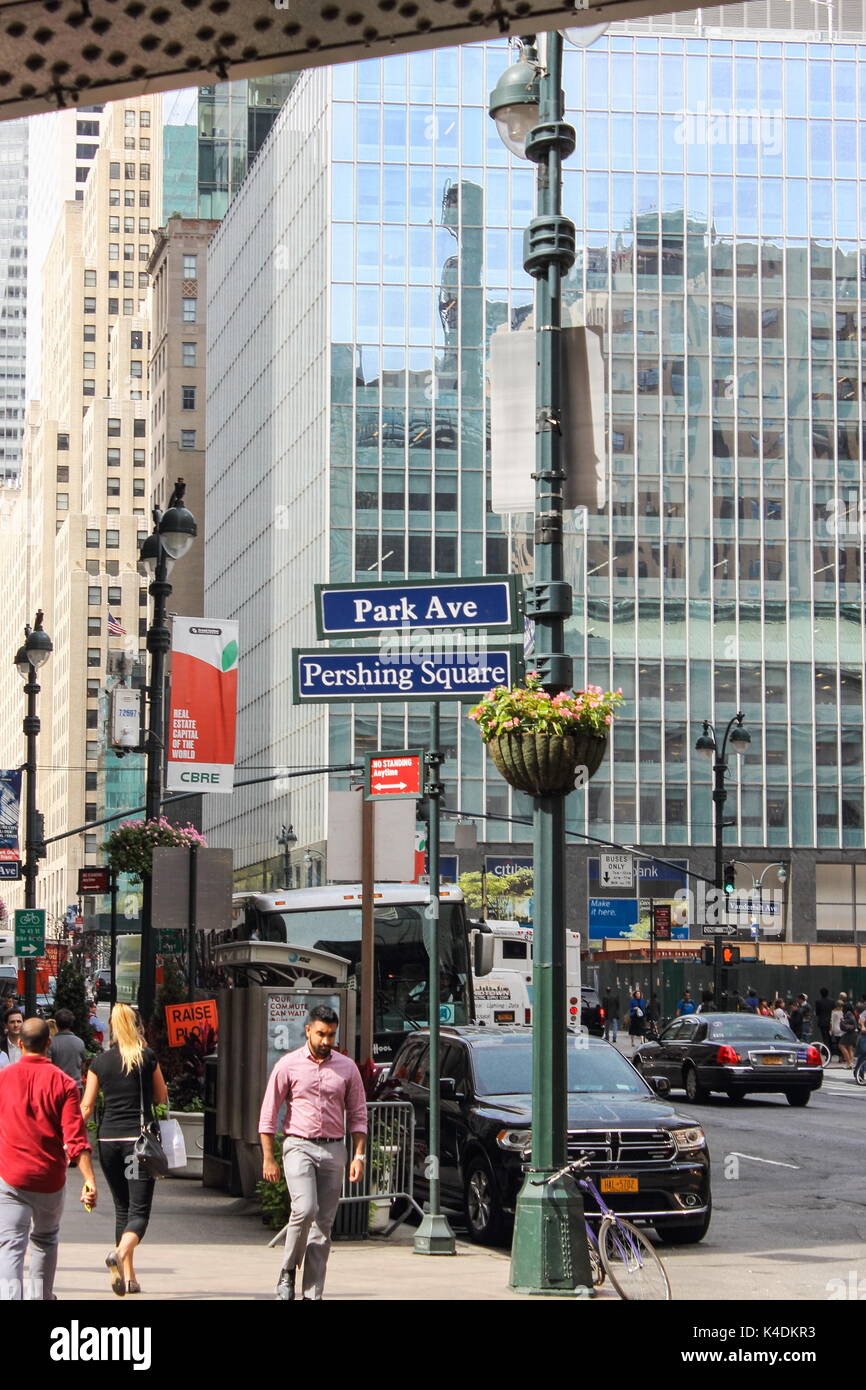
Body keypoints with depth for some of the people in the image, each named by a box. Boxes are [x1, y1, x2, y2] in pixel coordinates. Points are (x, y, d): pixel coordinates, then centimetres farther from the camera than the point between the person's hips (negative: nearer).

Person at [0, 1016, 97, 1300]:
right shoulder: (62, 1082, -5)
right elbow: (75, 1136, -13)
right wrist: (89, 1180, -16)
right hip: (50, 1179, 1)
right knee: (45, 1239, 23)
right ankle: (42, 1296, 33)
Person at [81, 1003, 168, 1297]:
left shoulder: (99, 1062, 3)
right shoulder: (147, 1057, -2)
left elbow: (86, 1107, 3)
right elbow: (162, 1098, 7)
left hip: (108, 1138, 3)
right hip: (139, 1137, -3)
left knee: (122, 1208, 16)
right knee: (139, 1209, -6)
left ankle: (128, 1275, 17)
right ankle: (120, 1253, -33)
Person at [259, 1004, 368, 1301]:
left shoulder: (347, 1068, 8)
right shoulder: (288, 1065, 1)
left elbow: (358, 1115, 11)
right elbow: (268, 1114, 3)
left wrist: (359, 1156, 2)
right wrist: (268, 1158, -2)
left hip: (333, 1149, 3)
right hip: (299, 1145, -3)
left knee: (324, 1223, 1)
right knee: (305, 1209, -22)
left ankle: (313, 1293, 6)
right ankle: (288, 1271, 0)